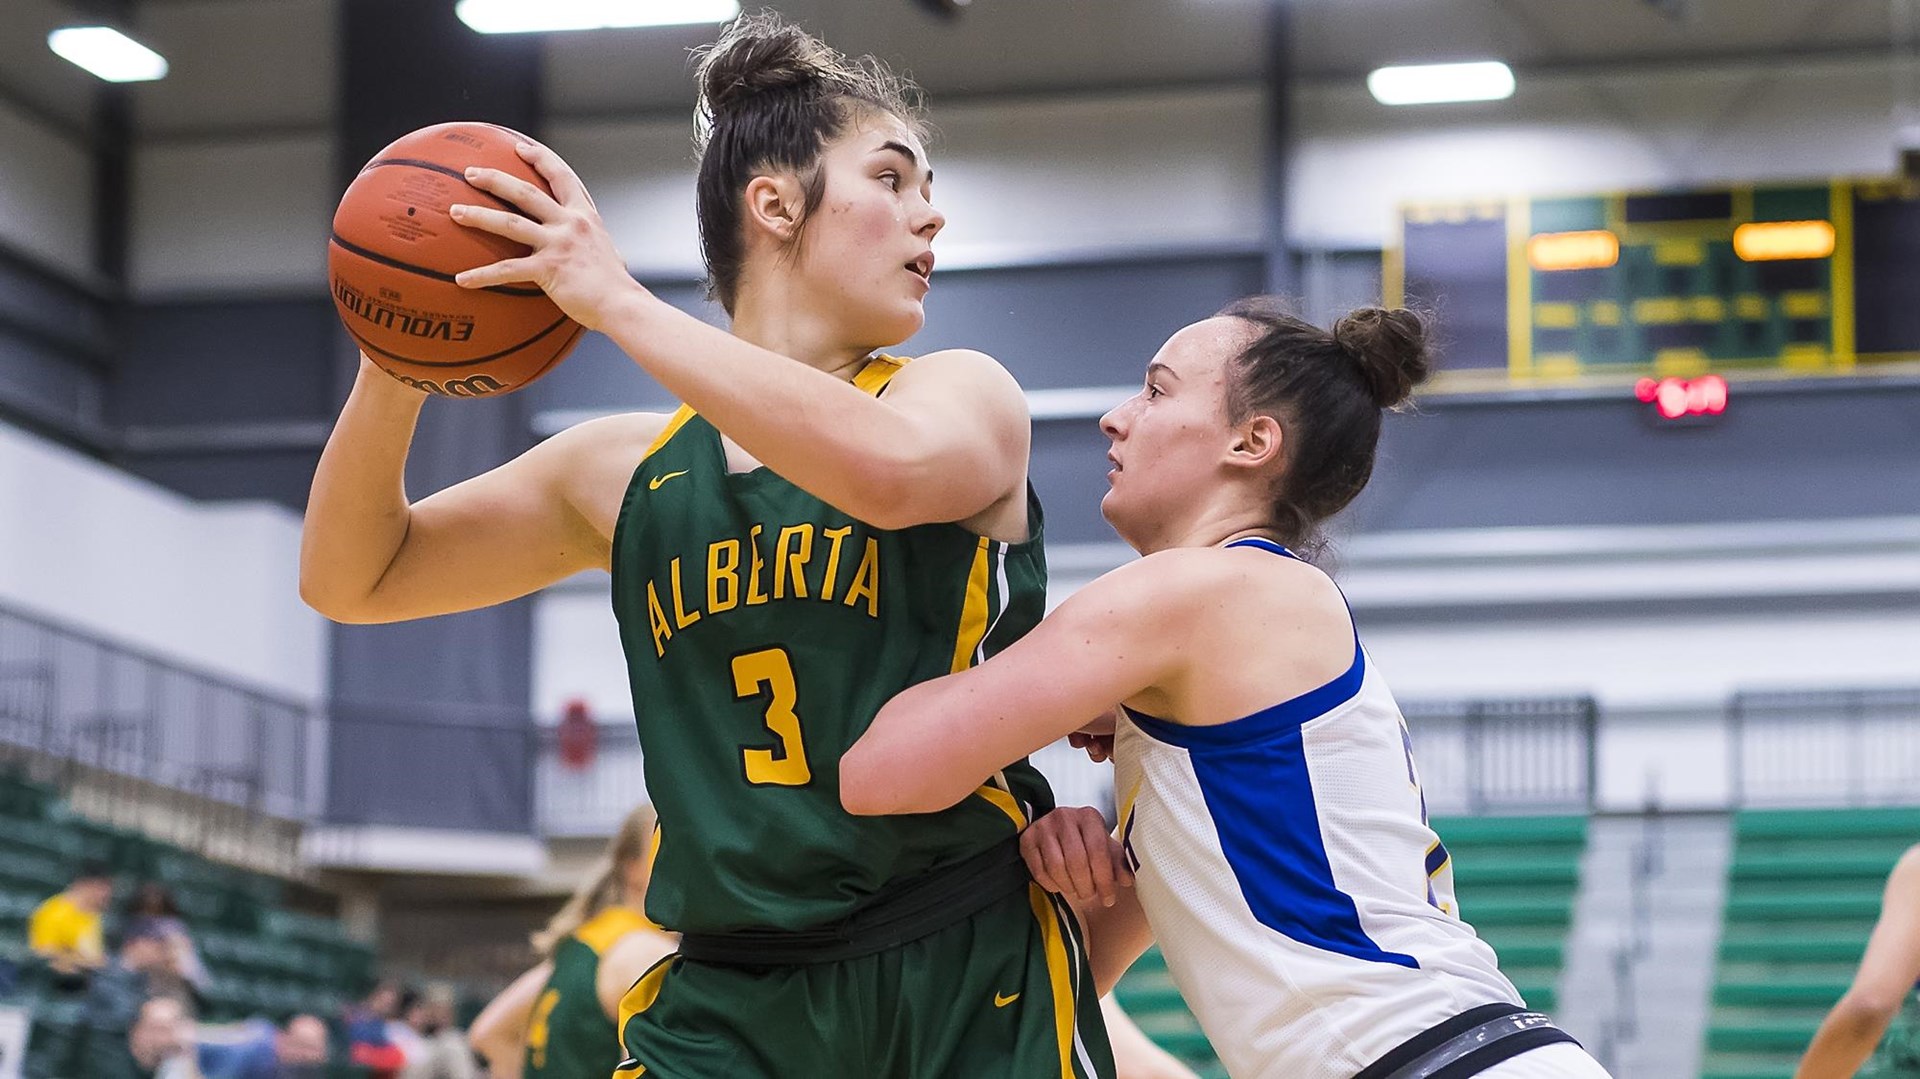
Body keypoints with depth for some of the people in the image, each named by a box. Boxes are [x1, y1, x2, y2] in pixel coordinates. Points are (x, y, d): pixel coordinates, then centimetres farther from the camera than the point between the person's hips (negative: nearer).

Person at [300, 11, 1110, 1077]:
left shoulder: (965, 396, 1)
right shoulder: (626, 472, 9)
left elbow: (889, 469, -24)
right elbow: (353, 579, 13)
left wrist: (616, 302, -20)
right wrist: (394, 367, -6)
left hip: (974, 987, -2)